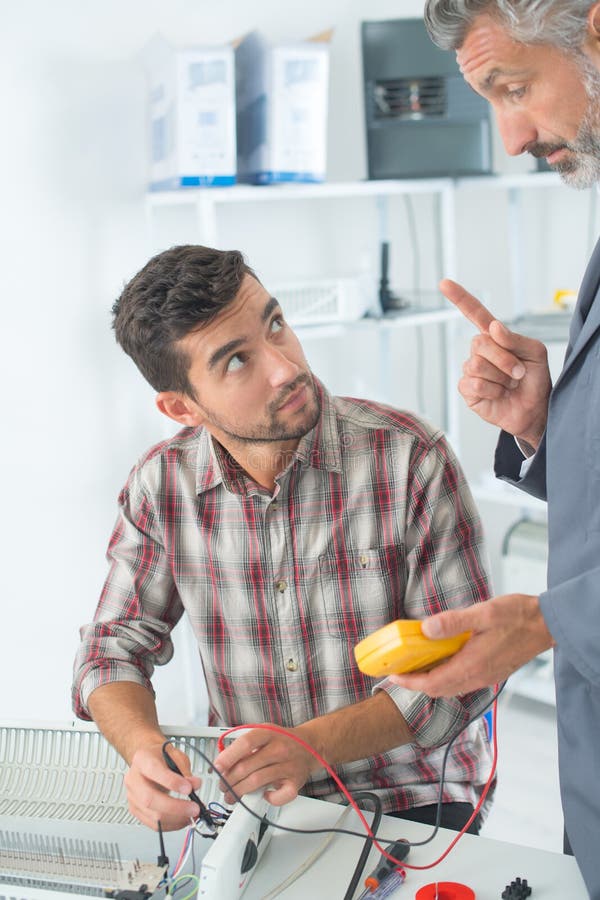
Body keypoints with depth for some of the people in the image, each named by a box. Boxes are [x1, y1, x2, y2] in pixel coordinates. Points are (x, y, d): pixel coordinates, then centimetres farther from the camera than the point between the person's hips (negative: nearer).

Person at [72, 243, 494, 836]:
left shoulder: (409, 458, -15)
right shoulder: (163, 484, -4)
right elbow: (114, 648, 4)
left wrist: (309, 745, -26)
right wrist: (144, 746, -20)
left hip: (409, 798, -3)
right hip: (245, 797, 3)